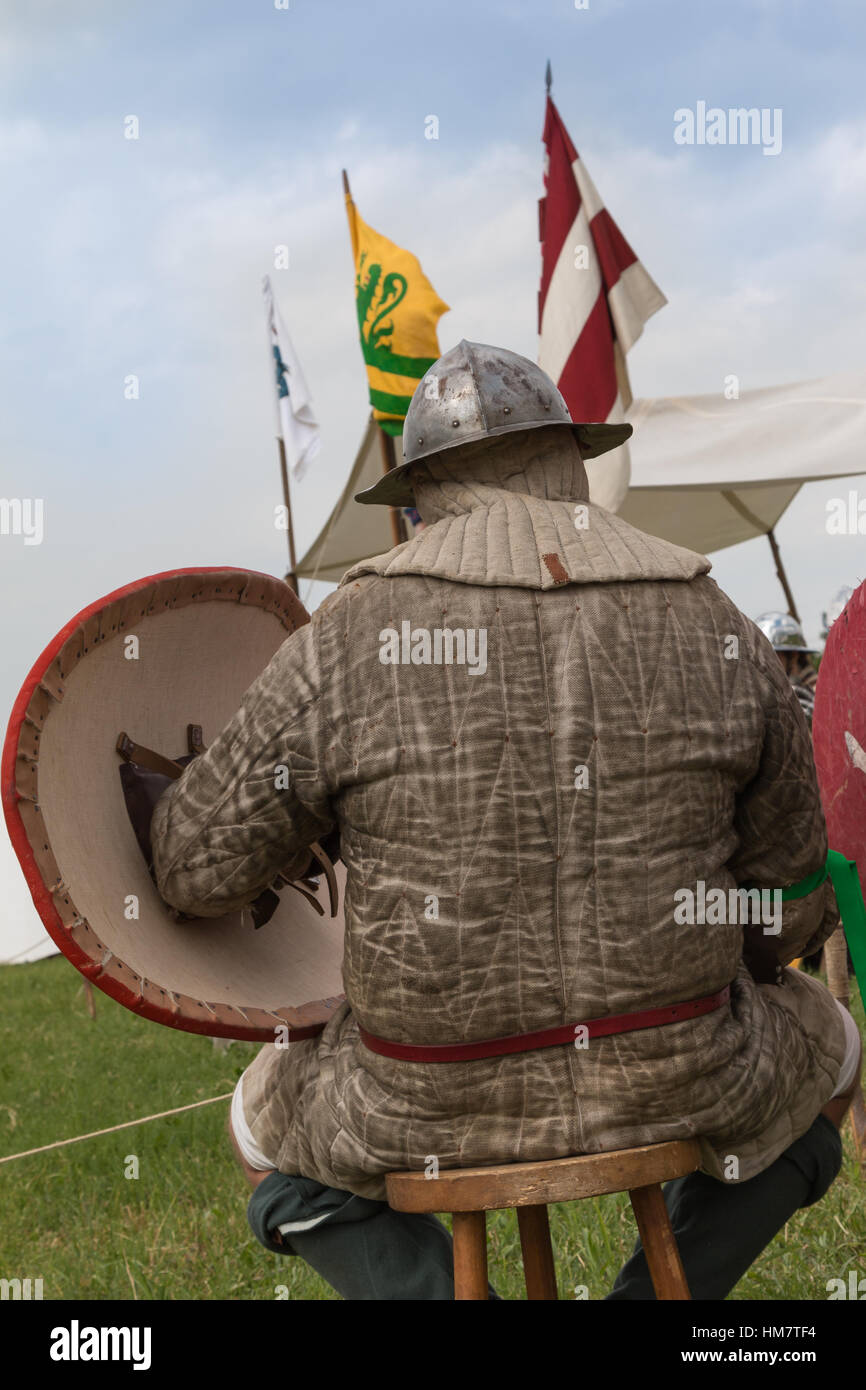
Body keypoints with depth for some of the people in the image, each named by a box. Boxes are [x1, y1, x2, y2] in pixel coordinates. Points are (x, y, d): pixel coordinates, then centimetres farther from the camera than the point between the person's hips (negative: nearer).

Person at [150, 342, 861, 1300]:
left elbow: (199, 863, -2)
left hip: (436, 1107, 0)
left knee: (269, 1124, 32)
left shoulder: (346, 644, -9)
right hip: (679, 1079, 1)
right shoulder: (716, 633, -2)